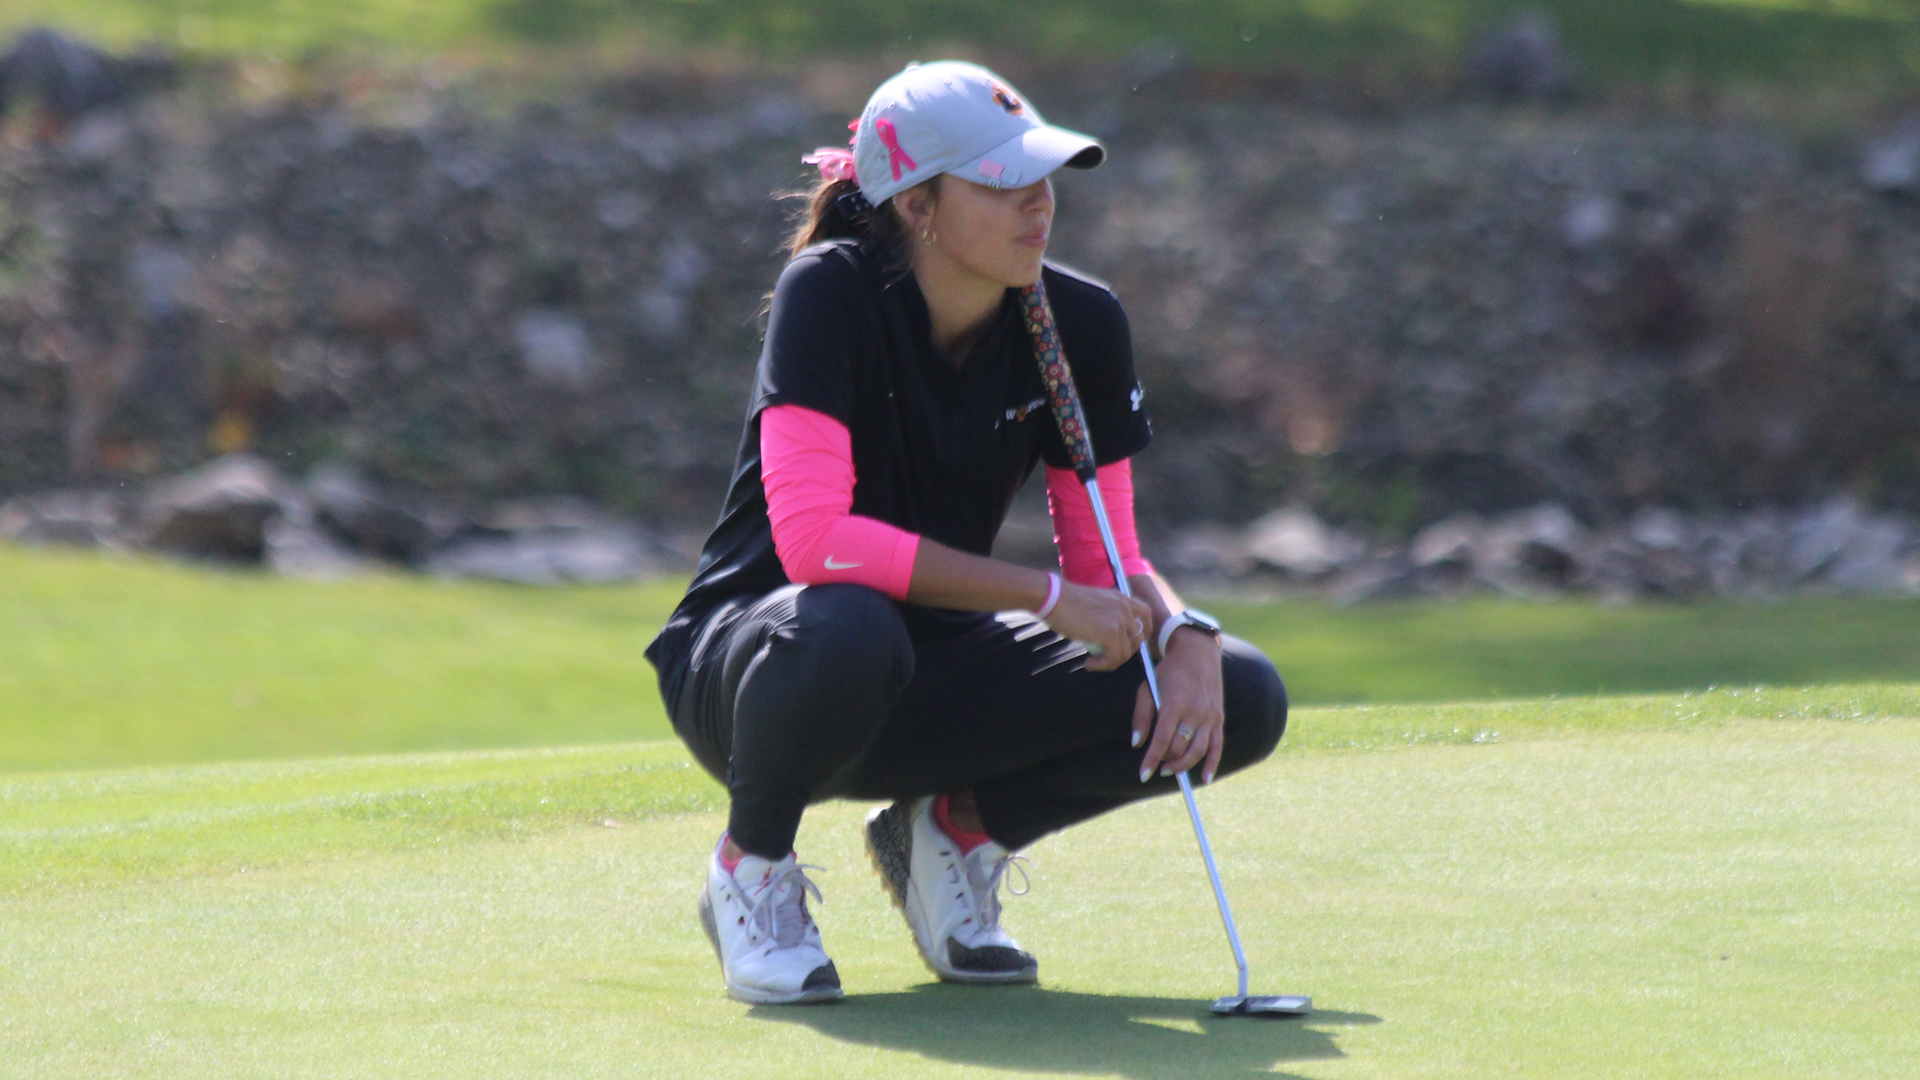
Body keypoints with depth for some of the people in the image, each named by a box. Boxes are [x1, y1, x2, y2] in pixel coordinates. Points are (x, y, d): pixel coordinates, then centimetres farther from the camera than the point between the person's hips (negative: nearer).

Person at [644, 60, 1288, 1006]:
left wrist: (1184, 631, -23)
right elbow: (812, 537, -32)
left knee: (1242, 701, -14)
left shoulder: (1081, 326, -6)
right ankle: (751, 867, -11)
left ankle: (957, 827, 7)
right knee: (847, 630, -43)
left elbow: (1106, 562, 1)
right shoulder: (831, 295, -22)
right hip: (745, 657, -5)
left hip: (934, 664, 5)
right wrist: (1046, 595, -30)